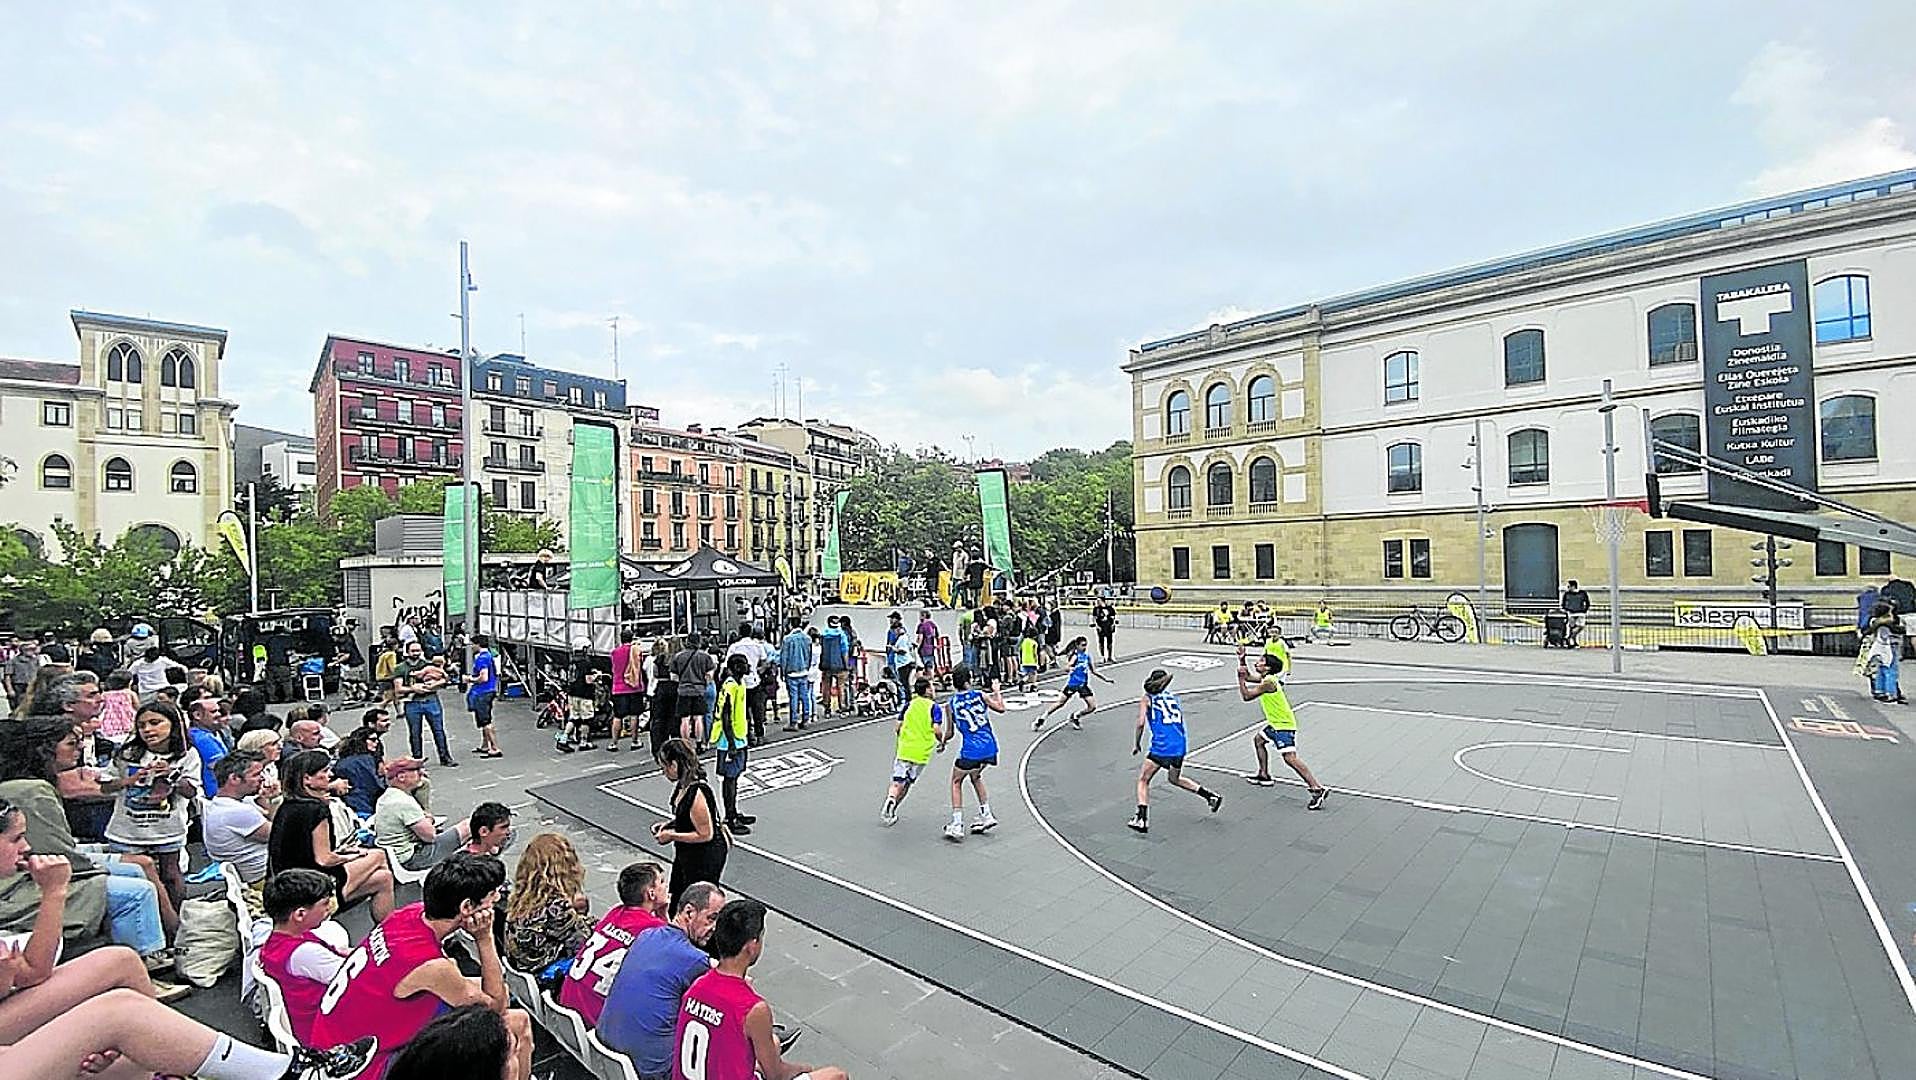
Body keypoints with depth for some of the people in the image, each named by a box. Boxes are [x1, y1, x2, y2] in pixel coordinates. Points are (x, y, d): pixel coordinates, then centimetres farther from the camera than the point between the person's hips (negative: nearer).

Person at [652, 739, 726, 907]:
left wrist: (672, 836, -18)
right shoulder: (682, 785, -1)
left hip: (705, 857, -10)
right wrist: (668, 824, 1)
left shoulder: (696, 794, -30)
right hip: (686, 854, 10)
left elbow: (705, 834, -25)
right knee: (676, 900, 21)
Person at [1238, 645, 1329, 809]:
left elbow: (1246, 696, -21)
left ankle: (1317, 789, -20)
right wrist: (1241, 659, 14)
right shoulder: (1265, 678, 7)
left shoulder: (1268, 682, -22)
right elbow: (1247, 676, 23)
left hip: (1284, 725, -11)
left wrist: (1241, 677, -15)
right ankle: (1264, 776, 35)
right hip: (1276, 723, 11)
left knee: (1290, 757, -17)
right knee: (1258, 739, 25)